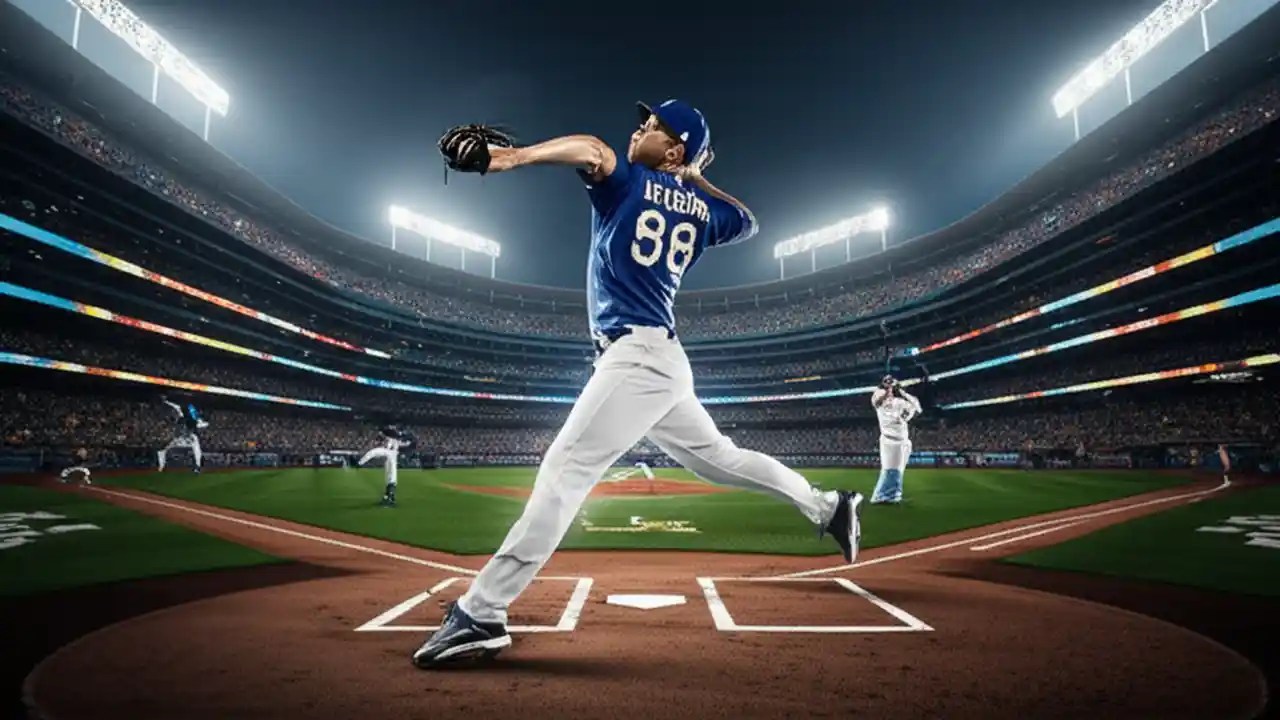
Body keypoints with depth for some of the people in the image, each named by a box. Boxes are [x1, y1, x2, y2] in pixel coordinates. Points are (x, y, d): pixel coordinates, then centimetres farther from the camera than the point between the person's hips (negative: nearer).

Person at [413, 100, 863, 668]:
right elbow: (749, 222, 36)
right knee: (717, 456, 22)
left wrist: (508, 157, -36)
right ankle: (828, 507, 32)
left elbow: (591, 150, -24)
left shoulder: (627, 182, -1)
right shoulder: (702, 209, 17)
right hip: (657, 358, 9)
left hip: (637, 355, -9)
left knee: (566, 467, -15)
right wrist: (695, 180, 32)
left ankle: (480, 615, -16)